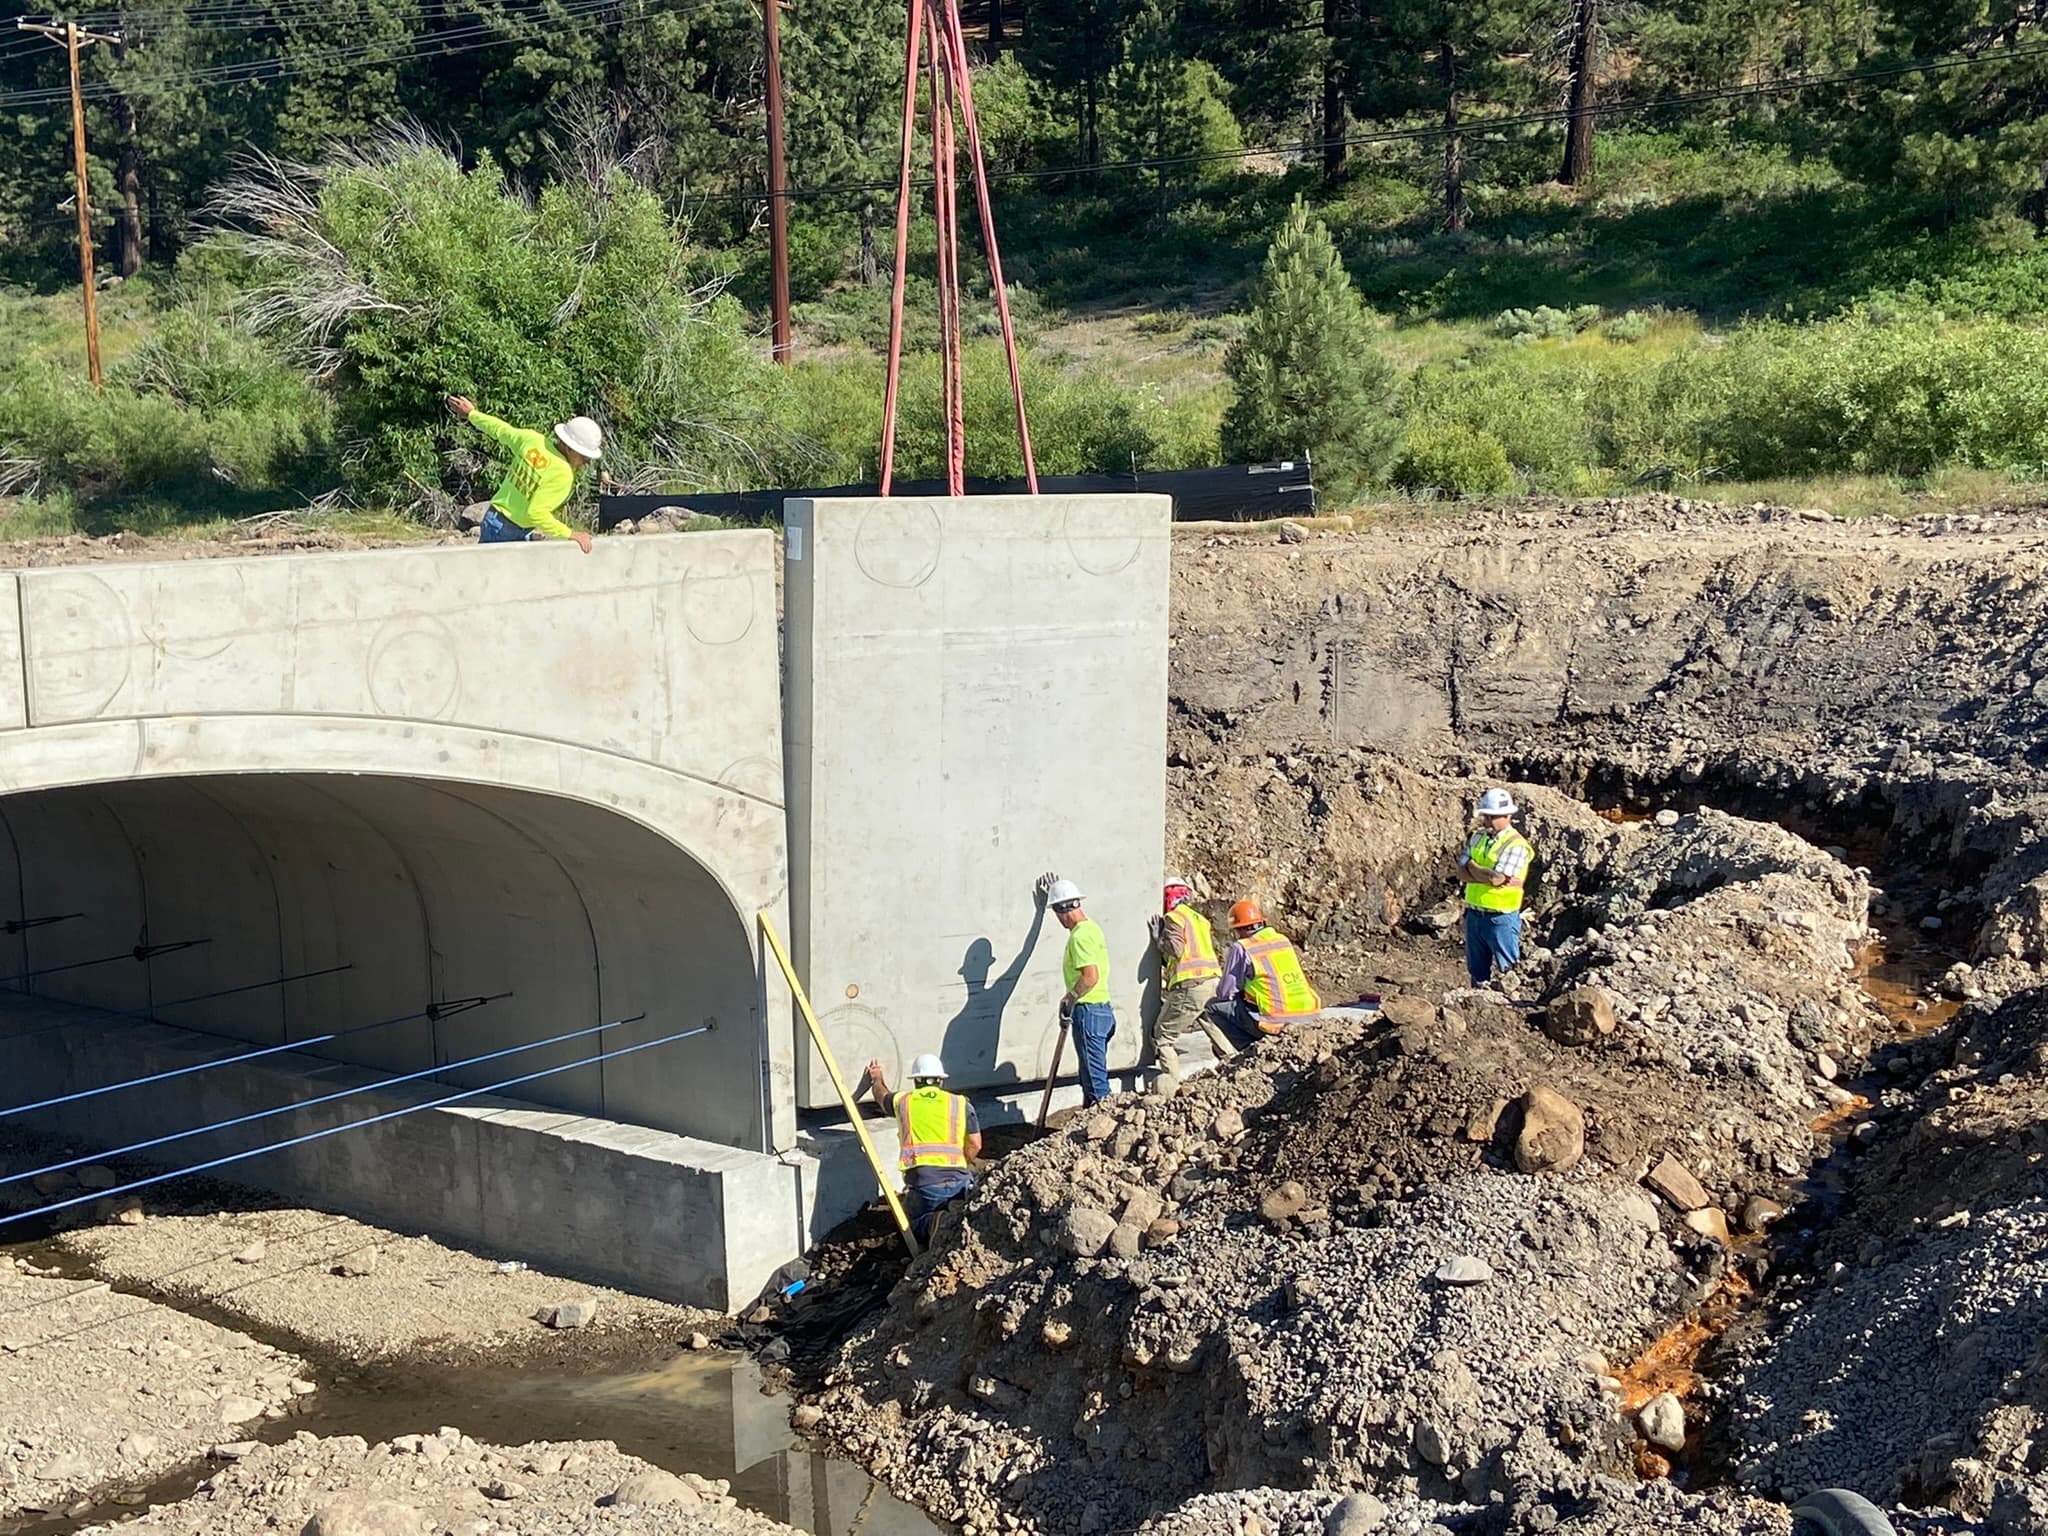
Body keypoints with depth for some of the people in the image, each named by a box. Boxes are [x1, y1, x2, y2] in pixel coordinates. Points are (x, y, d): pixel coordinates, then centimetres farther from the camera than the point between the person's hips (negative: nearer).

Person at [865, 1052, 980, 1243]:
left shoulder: (902, 1101, 16)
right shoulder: (960, 1103, 13)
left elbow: (882, 1096, 40)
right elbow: (975, 1145, 9)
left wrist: (877, 1079, 61)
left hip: (923, 1181, -1)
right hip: (958, 1180, 1)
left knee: (912, 1225, 16)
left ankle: (935, 1222, -16)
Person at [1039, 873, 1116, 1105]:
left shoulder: (1080, 936, -18)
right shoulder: (1091, 926, 12)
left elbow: (1091, 976, -27)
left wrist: (1069, 1000, -16)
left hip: (1088, 1010, -10)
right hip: (1100, 1009, 10)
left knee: (1094, 1074, -5)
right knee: (1092, 1071, 18)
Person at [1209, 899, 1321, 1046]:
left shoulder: (1241, 948, -6)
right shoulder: (1283, 939, 13)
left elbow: (1224, 993, -1)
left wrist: (1240, 991, 21)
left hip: (1275, 1021, -7)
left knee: (1214, 1006, 9)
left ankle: (1251, 1047, 1)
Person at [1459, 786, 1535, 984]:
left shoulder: (1516, 845, -14)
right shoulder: (1478, 837, 8)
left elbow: (1496, 878, -23)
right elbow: (1462, 871, 0)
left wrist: (1473, 866, -6)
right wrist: (1487, 876, -16)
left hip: (1501, 918, -7)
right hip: (1474, 914, 7)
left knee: (1506, 973, 0)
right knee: (1477, 971, 16)